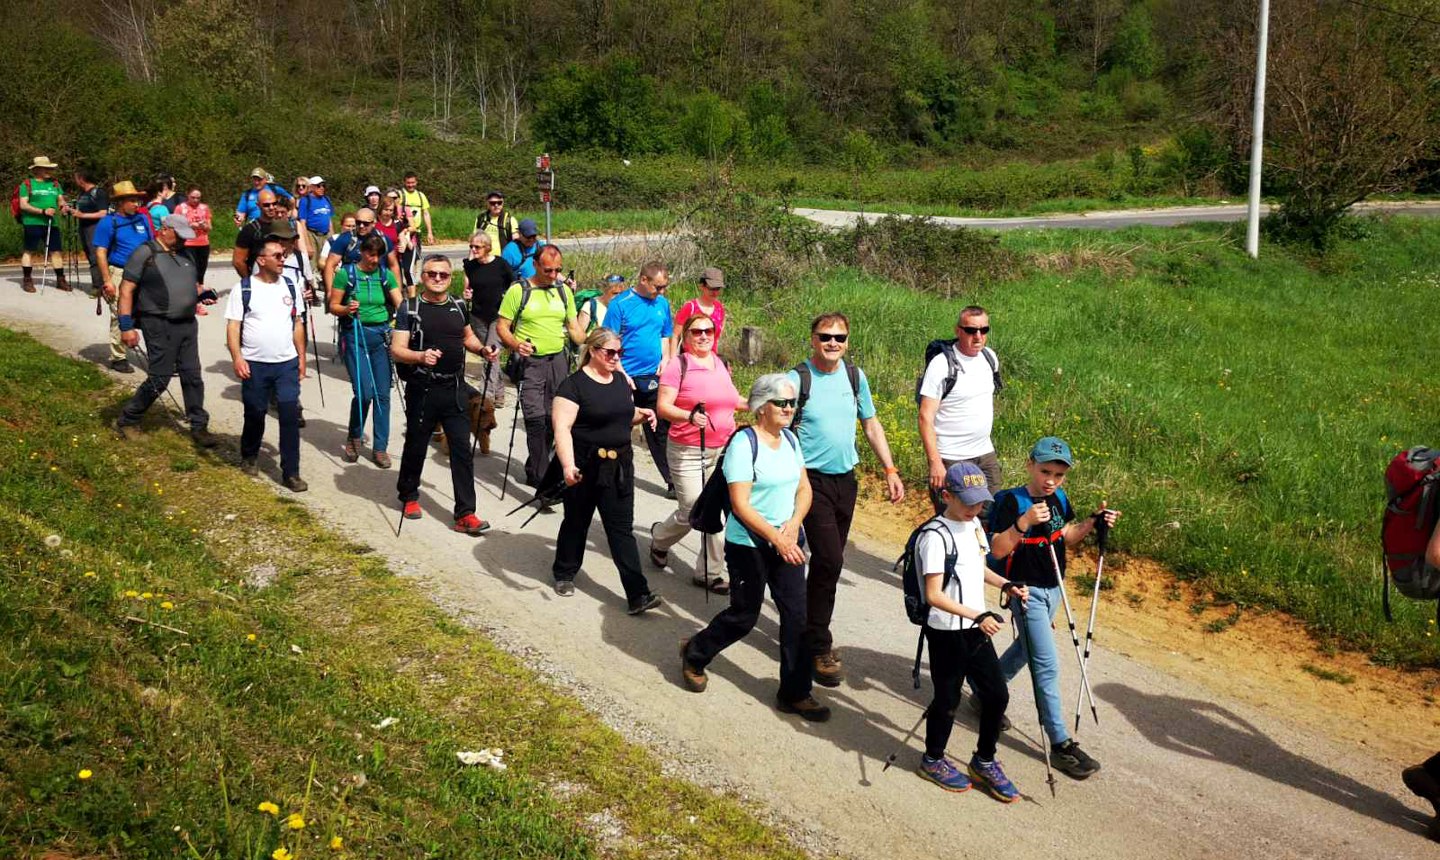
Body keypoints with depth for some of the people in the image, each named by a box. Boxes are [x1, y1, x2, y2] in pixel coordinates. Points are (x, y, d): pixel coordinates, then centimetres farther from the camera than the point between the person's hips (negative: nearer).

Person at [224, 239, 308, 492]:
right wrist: (237, 358, -16)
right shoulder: (243, 289, -5)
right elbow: (233, 326, -6)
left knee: (290, 415, -6)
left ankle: (291, 473, -2)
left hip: (287, 363, 2)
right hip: (255, 365, -2)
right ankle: (249, 458, 36)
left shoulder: (290, 286, 7)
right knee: (255, 414, 10)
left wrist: (301, 357, 10)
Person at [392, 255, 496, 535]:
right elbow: (397, 350, -10)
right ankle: (409, 496, 36)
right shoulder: (410, 309, -5)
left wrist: (482, 349, 5)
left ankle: (465, 514, -1)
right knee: (416, 446, 11)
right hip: (423, 389, -3)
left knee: (462, 450, -3)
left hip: (455, 389, 3)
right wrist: (421, 356, -30)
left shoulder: (459, 307, 9)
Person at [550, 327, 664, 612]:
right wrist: (567, 465, -34)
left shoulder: (621, 380, 9)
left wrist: (641, 415, 3)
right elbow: (562, 428, -21)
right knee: (577, 522, 13)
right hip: (585, 467, -5)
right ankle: (564, 575, 36)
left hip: (619, 466, 5)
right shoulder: (574, 385, -12)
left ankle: (637, 594, -4)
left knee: (622, 528, 1)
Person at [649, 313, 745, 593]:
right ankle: (659, 537, 30)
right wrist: (689, 416, -31)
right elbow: (663, 407, -16)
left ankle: (710, 572, 14)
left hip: (724, 450, 6)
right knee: (692, 512, -3)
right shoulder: (678, 366, -9)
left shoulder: (721, 364, 11)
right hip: (688, 452, -6)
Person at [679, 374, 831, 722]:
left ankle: (795, 694, 14)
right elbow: (741, 505, -21)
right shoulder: (744, 443, -17)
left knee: (797, 615, 3)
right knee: (744, 615, 7)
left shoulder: (789, 439, 6)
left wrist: (794, 523, -10)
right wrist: (776, 539, -25)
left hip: (789, 542, 6)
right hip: (749, 545, -6)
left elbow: (804, 488, 9)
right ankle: (693, 655, 35)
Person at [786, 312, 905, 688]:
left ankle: (809, 630, 26)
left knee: (828, 560, 11)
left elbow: (871, 424, 16)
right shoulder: (797, 379, -10)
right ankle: (819, 647, -4)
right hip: (813, 479, -6)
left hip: (846, 479, 6)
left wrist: (890, 470, 11)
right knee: (829, 559, -14)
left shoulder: (855, 376, 7)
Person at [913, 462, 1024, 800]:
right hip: (947, 633, -8)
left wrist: (1005, 585, 6)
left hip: (977, 630, 8)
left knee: (997, 694, 10)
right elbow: (934, 596, -25)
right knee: (948, 699, 7)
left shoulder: (974, 524, 6)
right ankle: (933, 760, 31)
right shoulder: (936, 536, -21)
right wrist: (978, 616, -31)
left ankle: (984, 762, 29)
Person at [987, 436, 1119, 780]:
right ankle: (1061, 744, -5)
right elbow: (998, 550, -25)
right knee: (1046, 665, -8)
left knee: (1026, 648, 24)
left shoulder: (1059, 499, 1)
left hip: (1053, 589, 8)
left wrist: (1092, 522, -1)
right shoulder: (1013, 501, -20)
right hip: (1027, 590, -8)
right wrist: (1024, 522, -38)